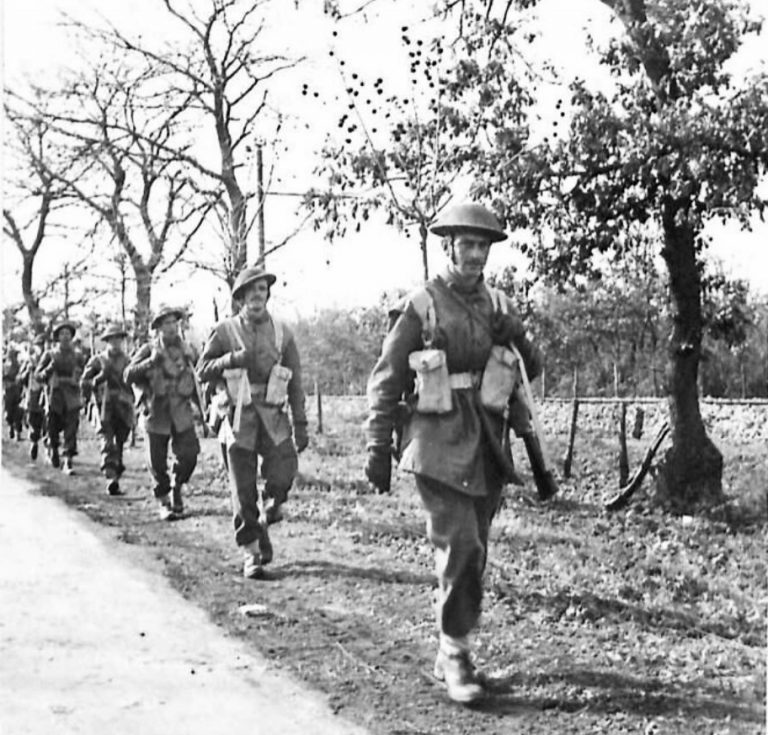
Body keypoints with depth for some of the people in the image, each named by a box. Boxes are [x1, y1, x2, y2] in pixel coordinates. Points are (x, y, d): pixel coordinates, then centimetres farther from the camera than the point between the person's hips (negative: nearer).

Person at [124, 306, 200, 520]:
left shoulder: (185, 350, 8)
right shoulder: (148, 350, -4)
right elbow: (129, 375, -12)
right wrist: (151, 362, -23)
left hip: (182, 412, 3)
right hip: (156, 413, -2)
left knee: (189, 454, -7)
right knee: (157, 462, 3)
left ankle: (177, 489, 20)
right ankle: (163, 499, 22)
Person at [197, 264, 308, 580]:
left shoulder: (282, 333, 10)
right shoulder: (225, 331, 6)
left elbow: (295, 384, 11)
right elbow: (202, 370, 6)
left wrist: (301, 425, 7)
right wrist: (232, 359, -11)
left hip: (273, 415, 1)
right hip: (238, 417, -1)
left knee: (284, 471, -17)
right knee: (243, 491, 0)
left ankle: (265, 521, 13)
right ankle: (250, 551, 13)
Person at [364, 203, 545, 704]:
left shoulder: (501, 306, 12)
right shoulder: (423, 304, -1)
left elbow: (533, 367, 16)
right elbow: (387, 379, 0)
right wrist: (379, 446, -4)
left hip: (488, 444, 5)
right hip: (441, 442, -5)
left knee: (471, 553, 11)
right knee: (461, 547, -14)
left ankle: (450, 650, 24)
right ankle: (456, 655, -2)